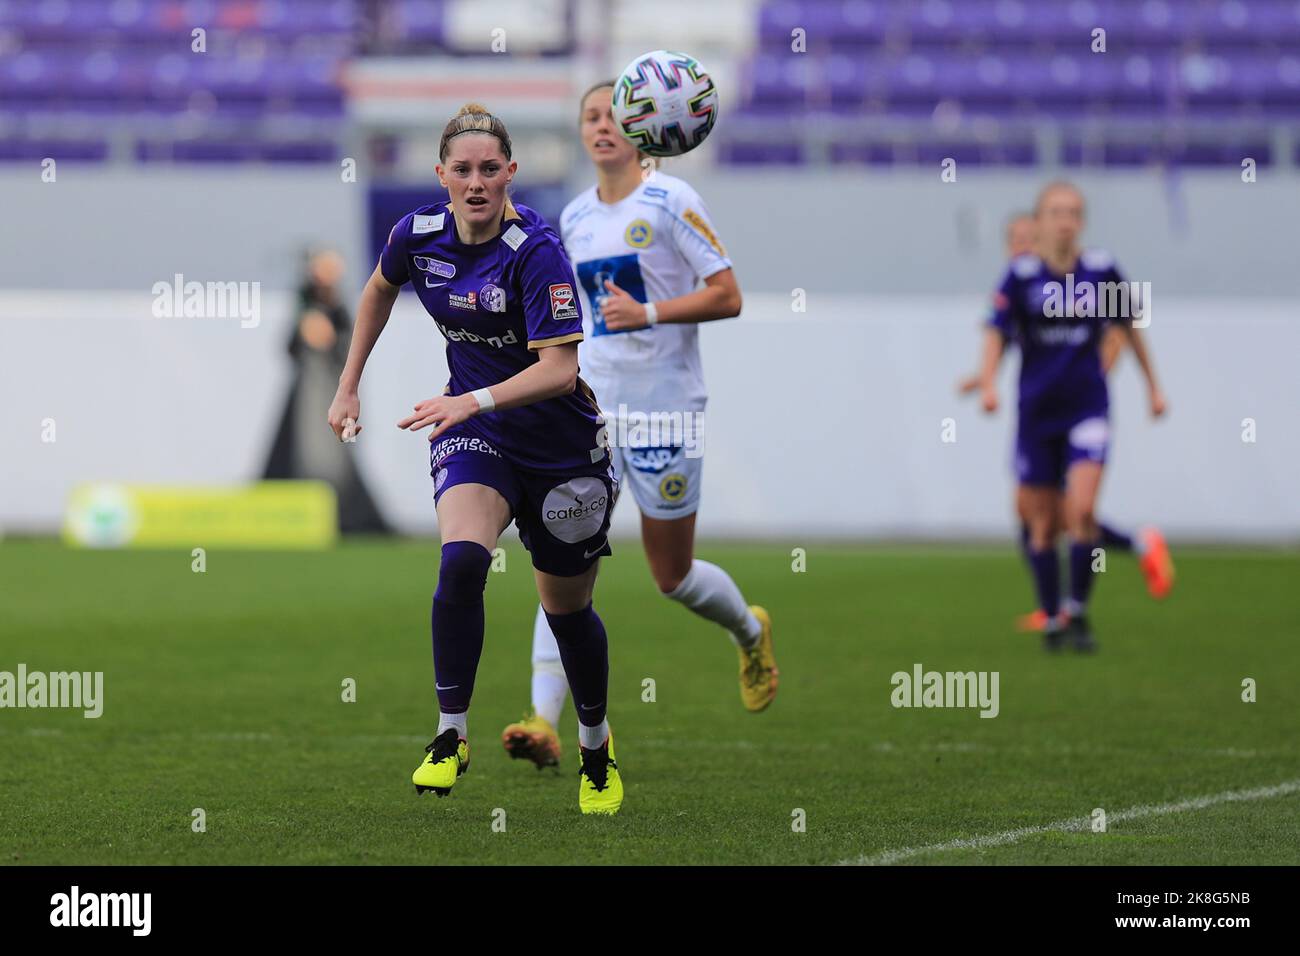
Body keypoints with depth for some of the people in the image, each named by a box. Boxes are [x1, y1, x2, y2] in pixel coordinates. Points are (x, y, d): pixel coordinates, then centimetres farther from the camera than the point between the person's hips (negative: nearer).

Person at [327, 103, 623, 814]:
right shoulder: (418, 235, -8)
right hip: (472, 434, 2)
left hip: (561, 449, -2)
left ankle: (595, 743, 37)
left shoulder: (536, 252, -23)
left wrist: (474, 400, -40)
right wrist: (348, 386, 16)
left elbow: (559, 370, -29)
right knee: (461, 561, -27)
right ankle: (451, 735, -18)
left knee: (567, 609, 10)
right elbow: (379, 291, 16)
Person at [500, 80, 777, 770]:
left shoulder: (670, 202, -8)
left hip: (665, 408, -4)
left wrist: (647, 313, -23)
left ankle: (751, 632, 39)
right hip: (592, 407, 4)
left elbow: (727, 296, -12)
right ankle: (544, 721, -16)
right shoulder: (574, 218, 10)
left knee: (671, 577, 6)